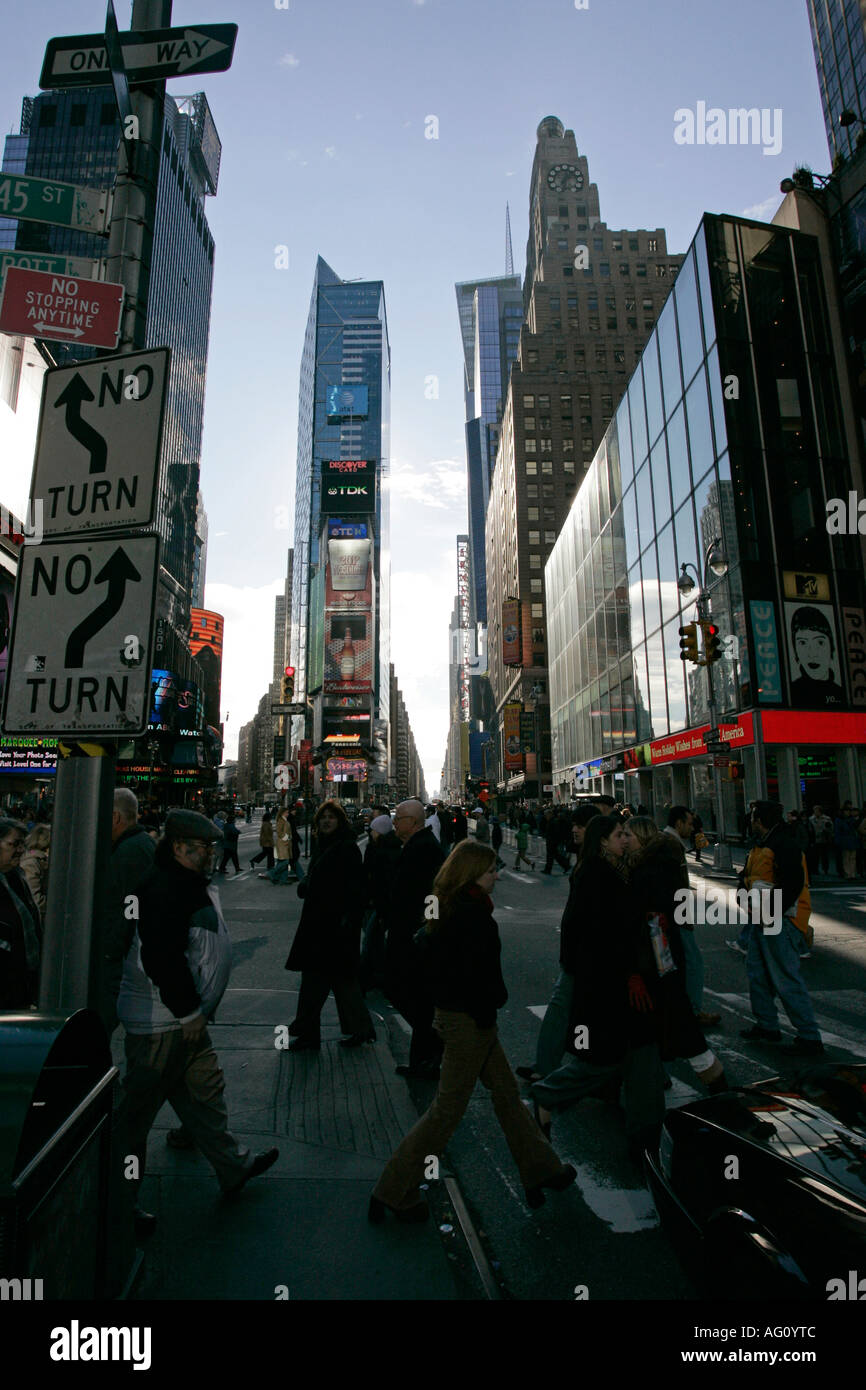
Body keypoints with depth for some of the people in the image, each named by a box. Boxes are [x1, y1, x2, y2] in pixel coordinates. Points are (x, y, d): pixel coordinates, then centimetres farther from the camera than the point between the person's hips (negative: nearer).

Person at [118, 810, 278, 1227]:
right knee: (138, 1109, 6)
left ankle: (232, 1167, 35)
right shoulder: (164, 888, -24)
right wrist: (188, 1010, -20)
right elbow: (161, 958, -29)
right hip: (162, 1021, -10)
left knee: (205, 1091, 20)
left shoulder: (190, 883, 10)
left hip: (186, 1018, 10)